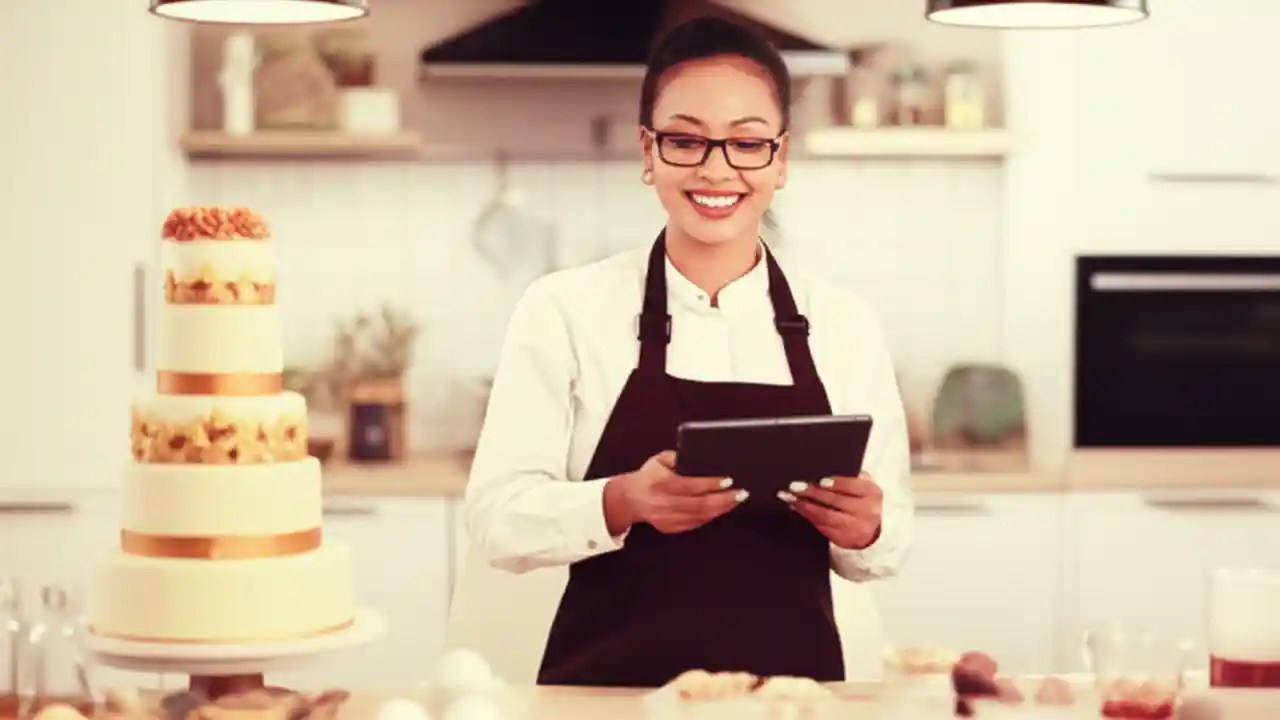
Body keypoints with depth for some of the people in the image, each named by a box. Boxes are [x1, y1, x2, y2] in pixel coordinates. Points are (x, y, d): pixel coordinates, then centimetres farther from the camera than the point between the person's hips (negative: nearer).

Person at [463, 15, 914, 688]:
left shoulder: (845, 324, 6)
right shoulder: (564, 309, -1)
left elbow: (886, 542, 9)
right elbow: (499, 518, -5)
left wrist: (864, 531, -11)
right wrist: (625, 501, -21)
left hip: (792, 684, 3)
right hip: (611, 687, -2)